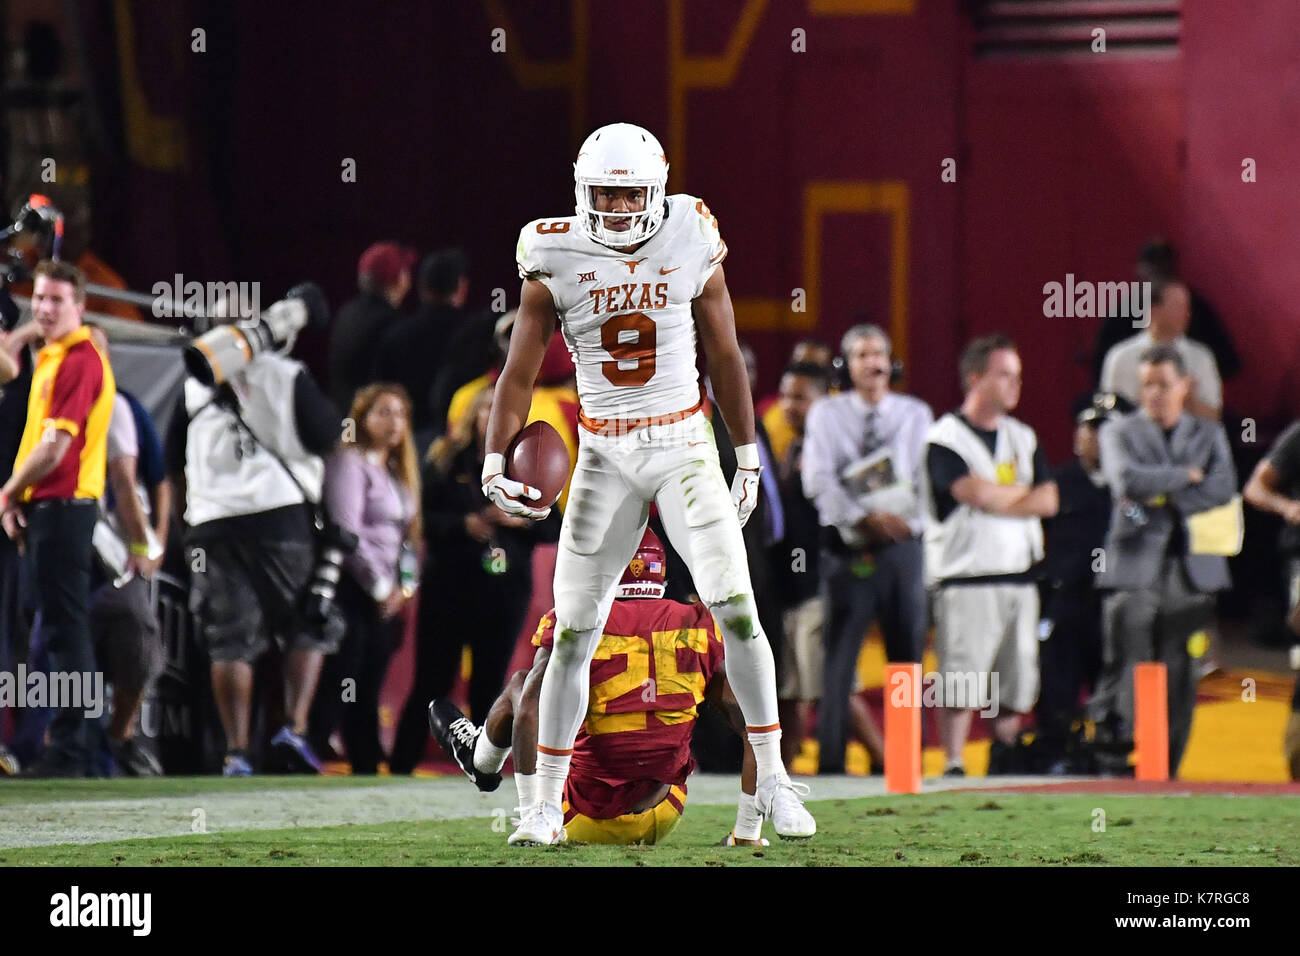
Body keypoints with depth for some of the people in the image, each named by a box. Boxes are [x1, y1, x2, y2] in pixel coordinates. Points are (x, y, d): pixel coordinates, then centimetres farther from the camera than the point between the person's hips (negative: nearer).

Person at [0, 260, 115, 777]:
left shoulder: (80, 362, -15)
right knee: (60, 627, 14)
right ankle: (68, 743, 20)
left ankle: (68, 750, -7)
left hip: (62, 503, -10)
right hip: (44, 505, 10)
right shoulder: (49, 358, 16)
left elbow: (56, 446, -20)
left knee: (65, 628, -8)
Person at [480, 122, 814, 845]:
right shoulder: (558, 263, -6)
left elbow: (725, 357, 6)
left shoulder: (692, 249, -5)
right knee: (574, 630, 1)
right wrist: (495, 465, -9)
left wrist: (749, 459, 10)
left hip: (685, 447, 0)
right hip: (605, 456, 0)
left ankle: (773, 779, 0)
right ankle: (548, 801, 11)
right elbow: (520, 373, 0)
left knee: (737, 610, -12)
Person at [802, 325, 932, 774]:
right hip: (848, 547, -2)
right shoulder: (826, 414, 6)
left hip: (903, 544, 2)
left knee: (909, 650, 2)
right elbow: (818, 481, -5)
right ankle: (830, 759, -2)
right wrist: (865, 518, -16)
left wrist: (904, 519, -16)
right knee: (839, 654, -4)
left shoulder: (916, 414, 11)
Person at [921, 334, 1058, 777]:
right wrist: (1022, 495, 1)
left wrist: (997, 499, -9)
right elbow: (976, 494, -17)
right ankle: (953, 766, -9)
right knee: (961, 680, -11)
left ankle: (1003, 765, 14)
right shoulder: (945, 438, -4)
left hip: (1019, 574, 6)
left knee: (1017, 678, 5)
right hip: (967, 575, -6)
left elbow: (1048, 502, 7)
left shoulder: (1023, 438, 16)